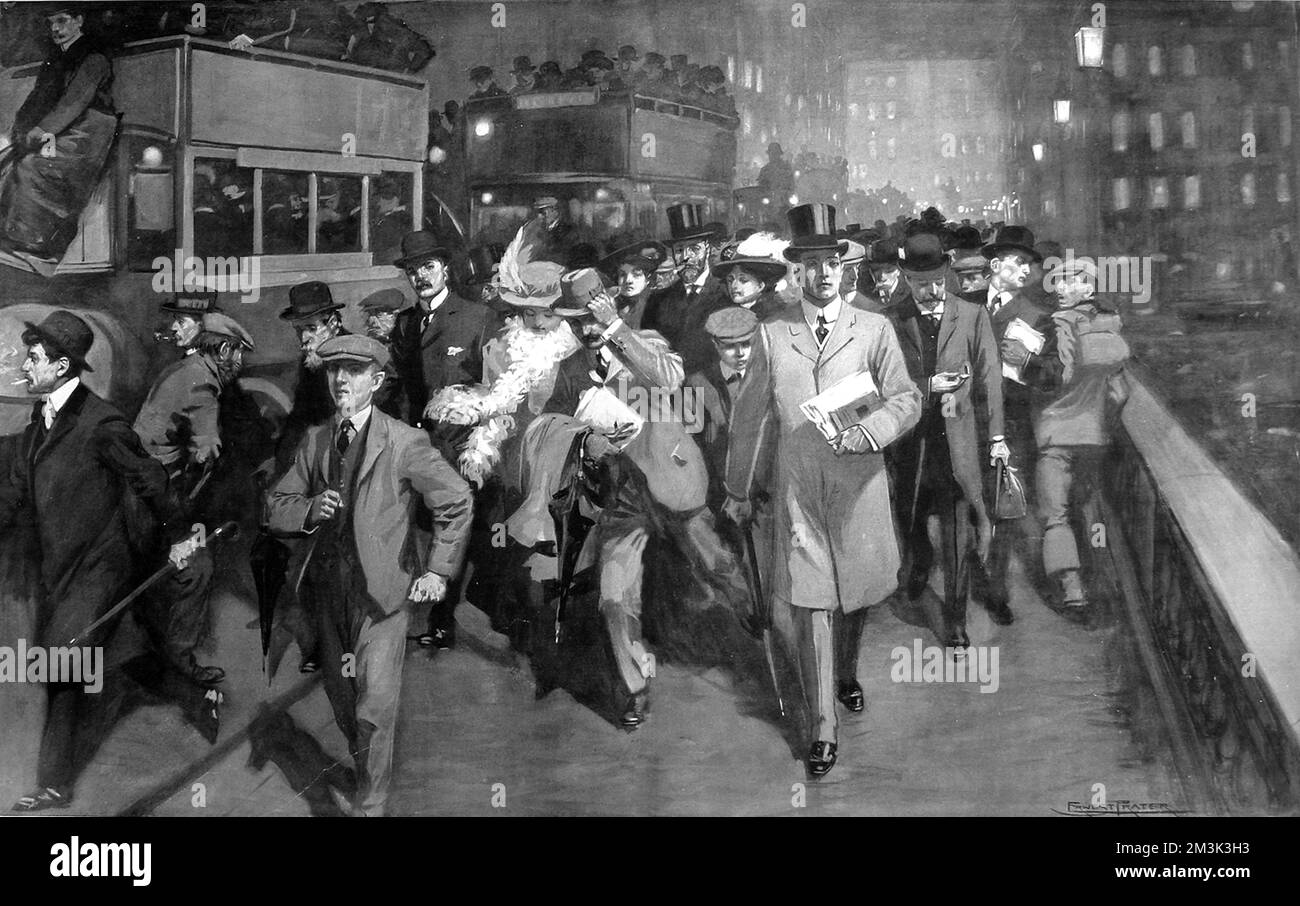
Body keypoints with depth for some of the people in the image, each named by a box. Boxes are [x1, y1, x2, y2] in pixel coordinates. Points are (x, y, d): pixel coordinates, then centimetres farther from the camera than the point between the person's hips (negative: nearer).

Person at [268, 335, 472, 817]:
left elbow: (457, 502, -4)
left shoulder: (404, 443, -9)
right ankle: (364, 775, 38)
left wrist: (438, 570, -6)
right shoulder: (314, 442, 7)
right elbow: (277, 507, 9)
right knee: (340, 697, 16)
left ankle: (371, 803, 8)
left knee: (375, 706, -7)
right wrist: (310, 510, -14)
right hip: (330, 591, 6)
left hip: (384, 591, -5)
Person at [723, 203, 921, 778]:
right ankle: (823, 728, 1)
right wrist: (738, 489, 12)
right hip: (796, 487, -1)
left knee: (855, 594, 15)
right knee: (810, 602, -5)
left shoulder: (874, 330, 4)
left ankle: (846, 674, 44)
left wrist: (867, 431, -20)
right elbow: (749, 414, 9)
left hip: (858, 483, 1)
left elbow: (906, 400, 0)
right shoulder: (772, 334, 5)